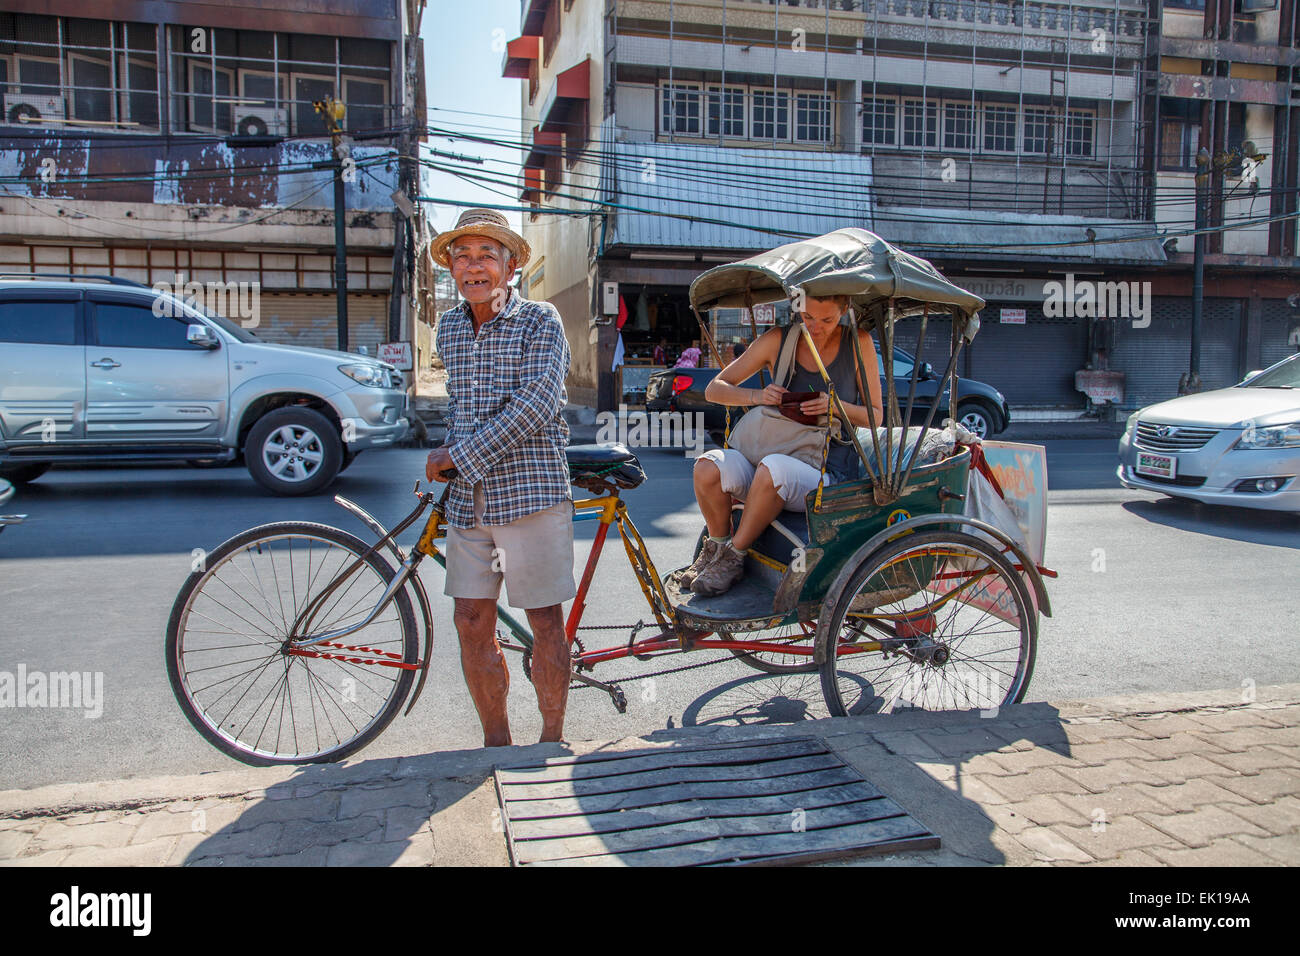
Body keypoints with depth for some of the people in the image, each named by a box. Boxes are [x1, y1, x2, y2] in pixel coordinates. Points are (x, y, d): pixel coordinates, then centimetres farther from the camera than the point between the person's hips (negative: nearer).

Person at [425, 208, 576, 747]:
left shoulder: (540, 322, -4)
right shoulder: (448, 328, 13)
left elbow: (535, 405, -16)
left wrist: (459, 455, -14)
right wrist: (453, 459, 16)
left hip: (530, 491, -5)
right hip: (467, 499, 6)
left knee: (545, 621, 3)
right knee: (471, 622, 7)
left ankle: (552, 739, 20)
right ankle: (495, 741, 23)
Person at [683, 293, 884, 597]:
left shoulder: (858, 343, -2)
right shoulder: (778, 340, 2)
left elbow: (874, 416, 3)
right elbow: (714, 389, 2)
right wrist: (756, 396, -18)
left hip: (829, 475, -3)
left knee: (773, 468, -37)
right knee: (708, 467, -26)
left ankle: (733, 556, -12)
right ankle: (716, 546, 2)